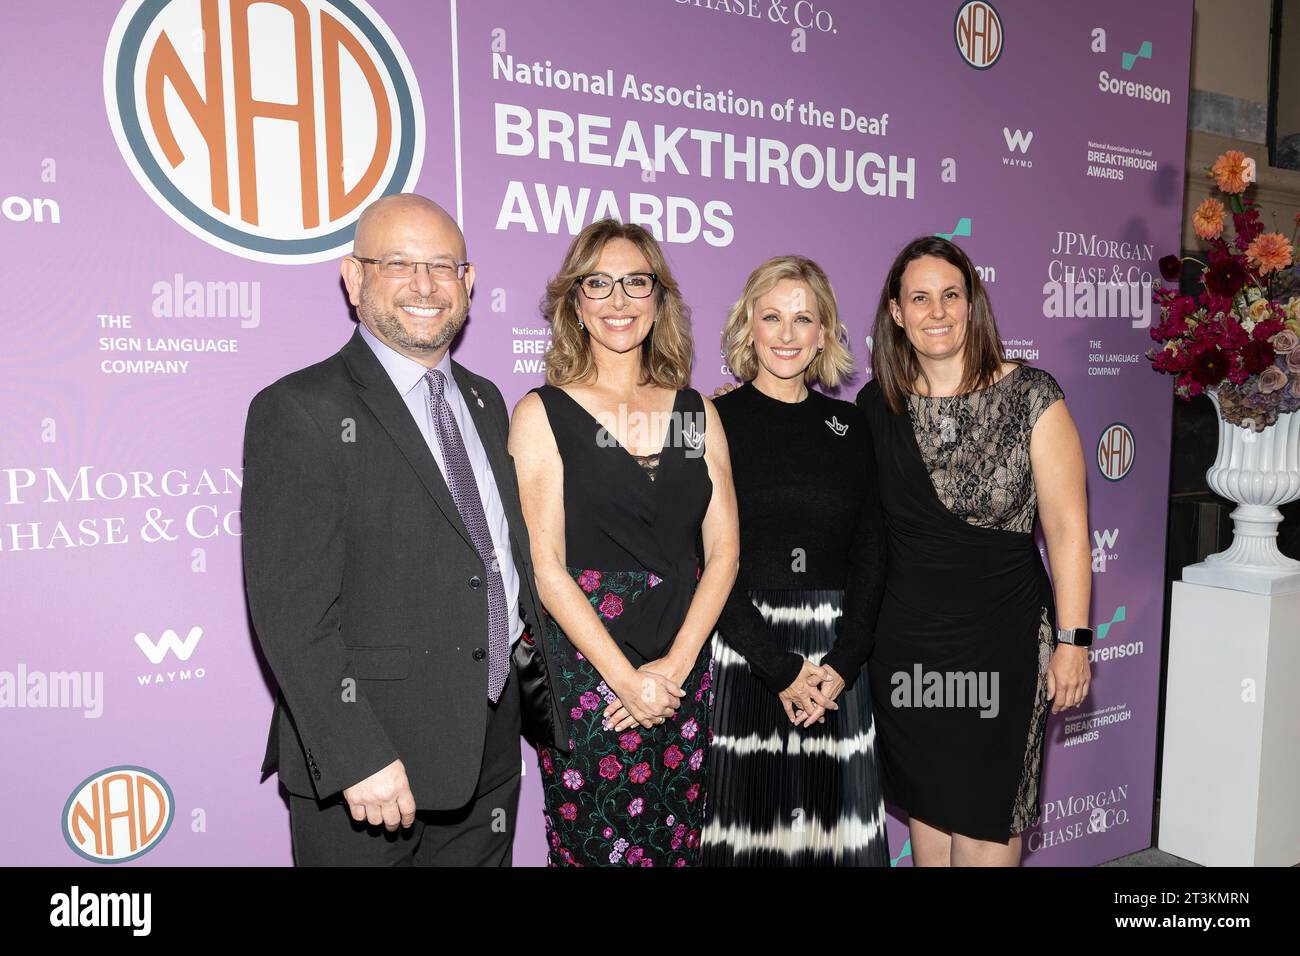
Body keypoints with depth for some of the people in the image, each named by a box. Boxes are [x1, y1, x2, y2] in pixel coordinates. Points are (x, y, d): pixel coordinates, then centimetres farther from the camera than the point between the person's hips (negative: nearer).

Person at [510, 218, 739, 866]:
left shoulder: (695, 412, 8)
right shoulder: (543, 413, -3)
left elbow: (723, 548, 4)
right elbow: (545, 565, -8)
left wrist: (676, 663, -7)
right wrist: (626, 679, -12)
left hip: (684, 671, 4)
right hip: (585, 673, -3)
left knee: (678, 845, 12)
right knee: (596, 848, 4)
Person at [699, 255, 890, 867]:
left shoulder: (848, 425, 9)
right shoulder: (716, 421, -2)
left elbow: (869, 553, 6)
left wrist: (842, 663, -6)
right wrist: (779, 667, -12)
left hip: (837, 661, 3)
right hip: (742, 651, -3)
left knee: (835, 818, 9)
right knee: (751, 818, 5)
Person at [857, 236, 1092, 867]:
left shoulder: (1031, 396, -7)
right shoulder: (876, 404, 2)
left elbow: (1066, 527, -7)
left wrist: (1072, 640, -8)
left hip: (1003, 640, -3)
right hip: (904, 641, 3)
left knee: (986, 819, 8)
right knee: (925, 808, 16)